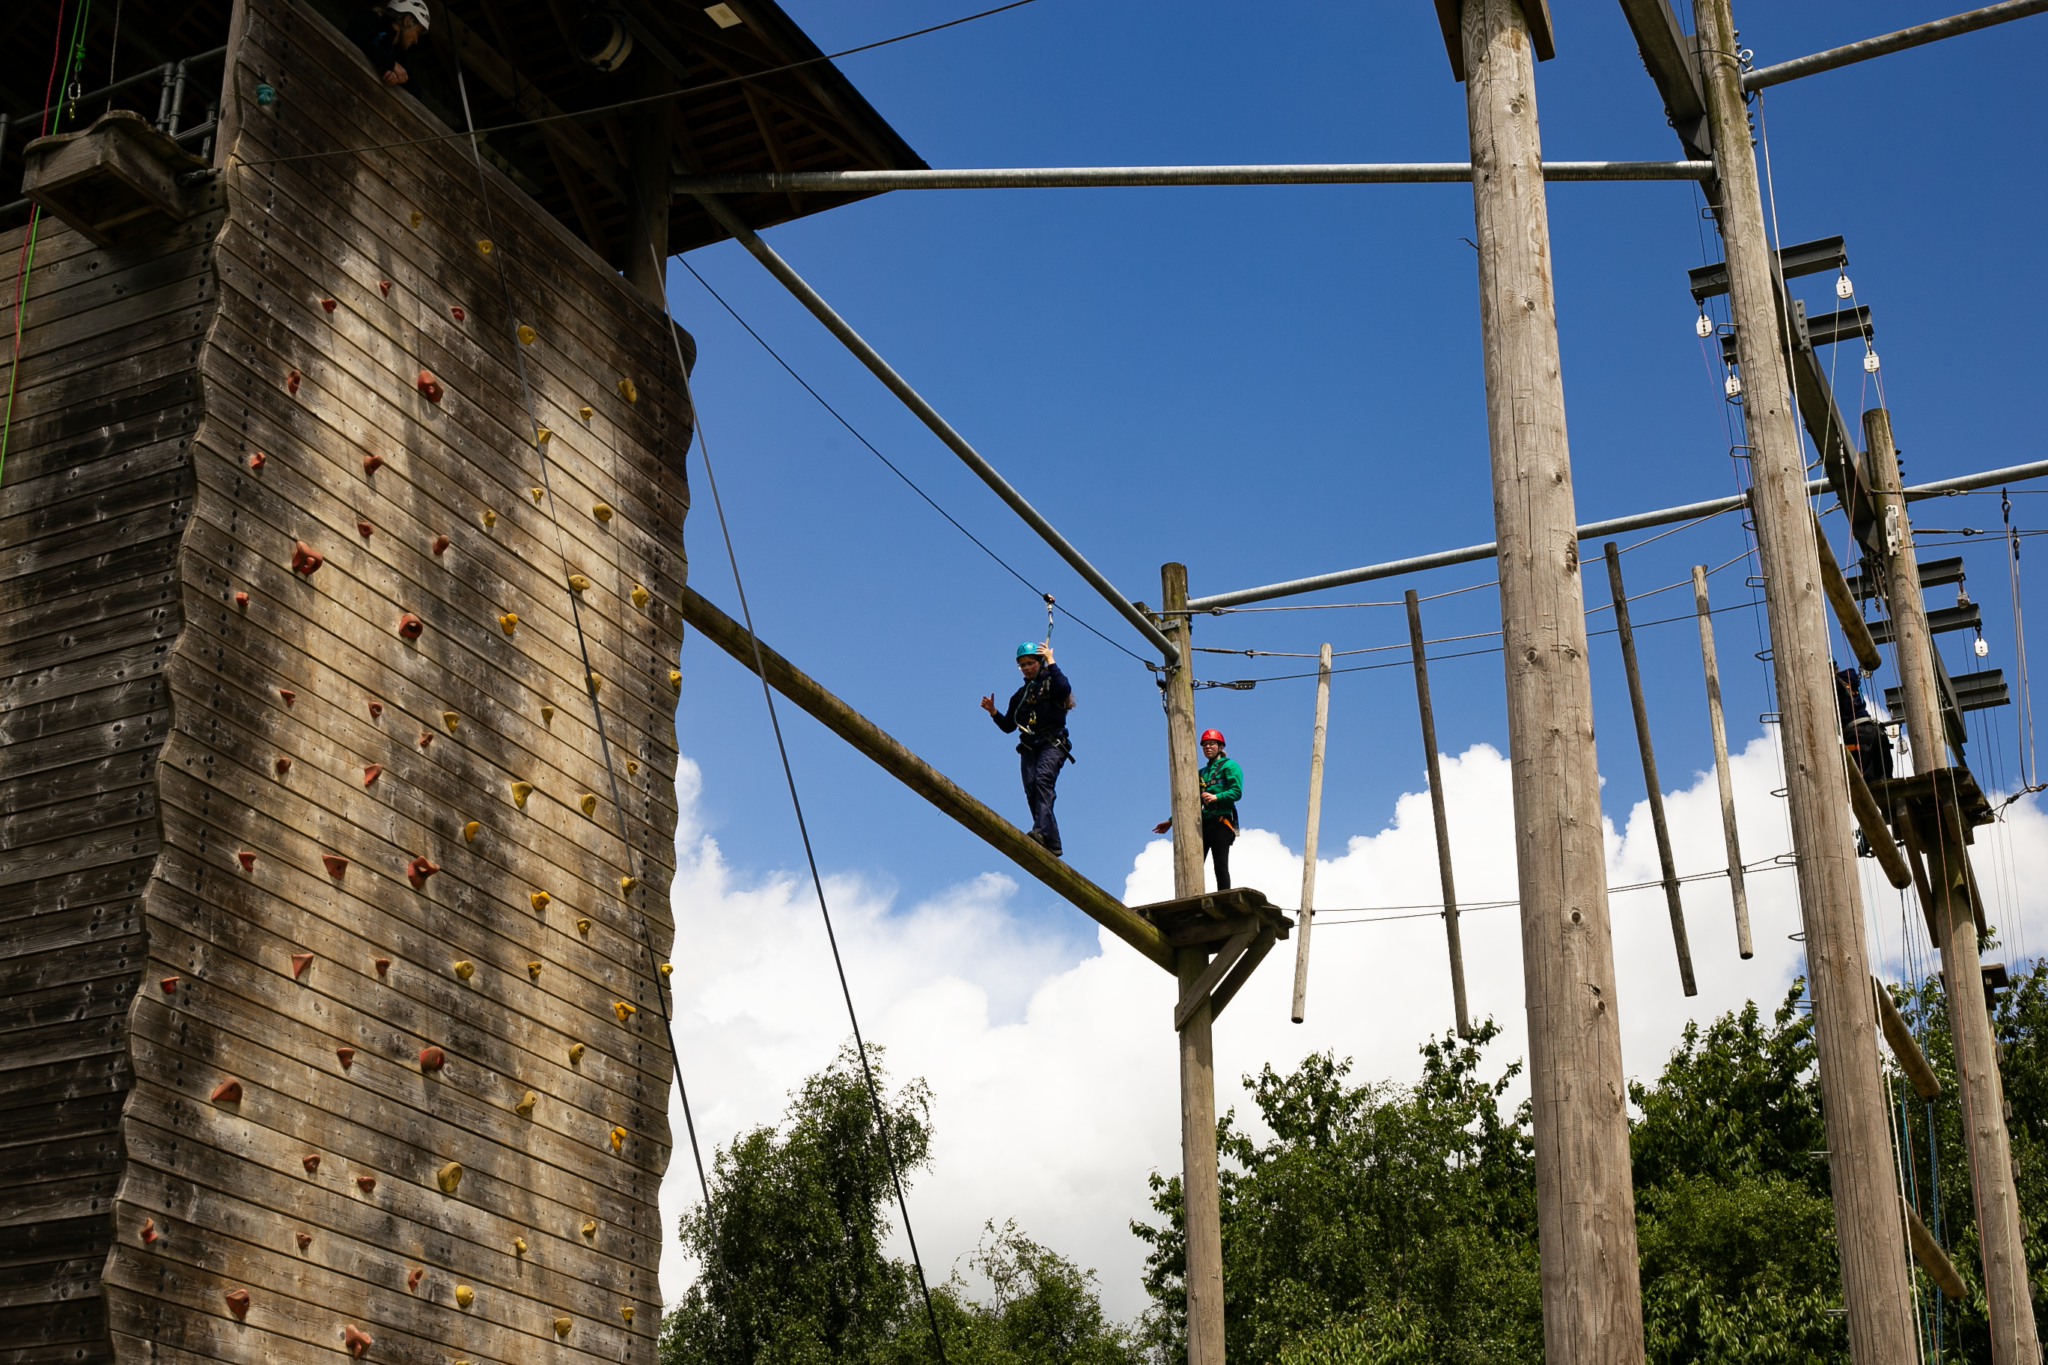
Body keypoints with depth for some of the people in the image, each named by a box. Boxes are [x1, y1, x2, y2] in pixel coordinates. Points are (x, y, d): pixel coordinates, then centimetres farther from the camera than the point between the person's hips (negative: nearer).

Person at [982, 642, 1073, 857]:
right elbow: (1008, 726, 21)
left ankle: (1041, 831, -45)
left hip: (1052, 744, -5)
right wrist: (993, 712, 5)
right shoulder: (1020, 695, 23)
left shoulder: (1051, 683, 7)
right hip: (1029, 747, 5)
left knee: (1042, 779, -29)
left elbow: (1064, 688, -19)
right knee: (1031, 788, -13)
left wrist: (1051, 662, -13)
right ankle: (1051, 843, -15)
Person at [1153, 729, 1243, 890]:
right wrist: (1171, 821, 19)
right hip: (1202, 822, 7)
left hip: (1220, 821, -7)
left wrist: (1216, 797, -24)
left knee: (1220, 866, -11)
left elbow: (1237, 791, -9)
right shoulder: (1201, 772, 25)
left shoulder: (1229, 766, 5)